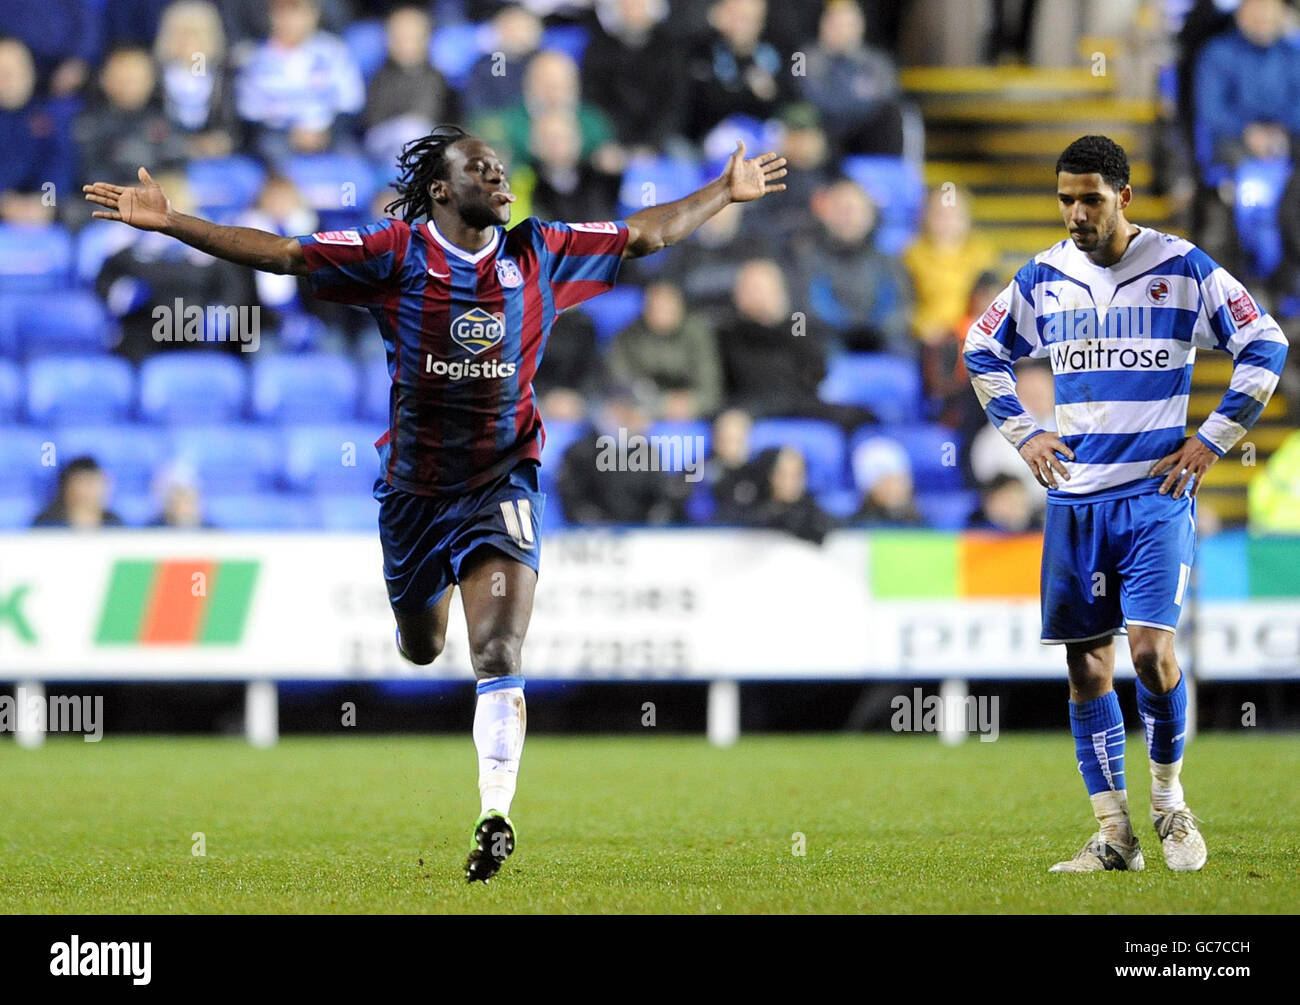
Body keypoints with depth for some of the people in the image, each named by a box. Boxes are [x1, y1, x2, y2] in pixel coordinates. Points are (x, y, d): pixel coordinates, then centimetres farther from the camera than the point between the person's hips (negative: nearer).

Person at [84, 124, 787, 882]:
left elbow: (646, 234, 12)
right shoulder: (396, 255, -7)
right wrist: (170, 222, -13)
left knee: (498, 658, -16)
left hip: (503, 482, -1)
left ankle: (496, 815, -14)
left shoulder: (540, 254, -1)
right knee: (421, 649, 18)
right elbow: (277, 252, -8)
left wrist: (724, 193, 14)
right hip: (415, 485, 1)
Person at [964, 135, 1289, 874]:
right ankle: (1115, 834, 9)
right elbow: (983, 353, 21)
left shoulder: (1183, 270, -4)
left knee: (1152, 652, -16)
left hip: (1158, 491, -4)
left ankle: (1170, 800, 7)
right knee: (1088, 669, 2)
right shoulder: (1043, 279, 6)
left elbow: (1266, 347, 1)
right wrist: (1023, 433, 11)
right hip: (1075, 499, 4)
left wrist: (1213, 440, -2)